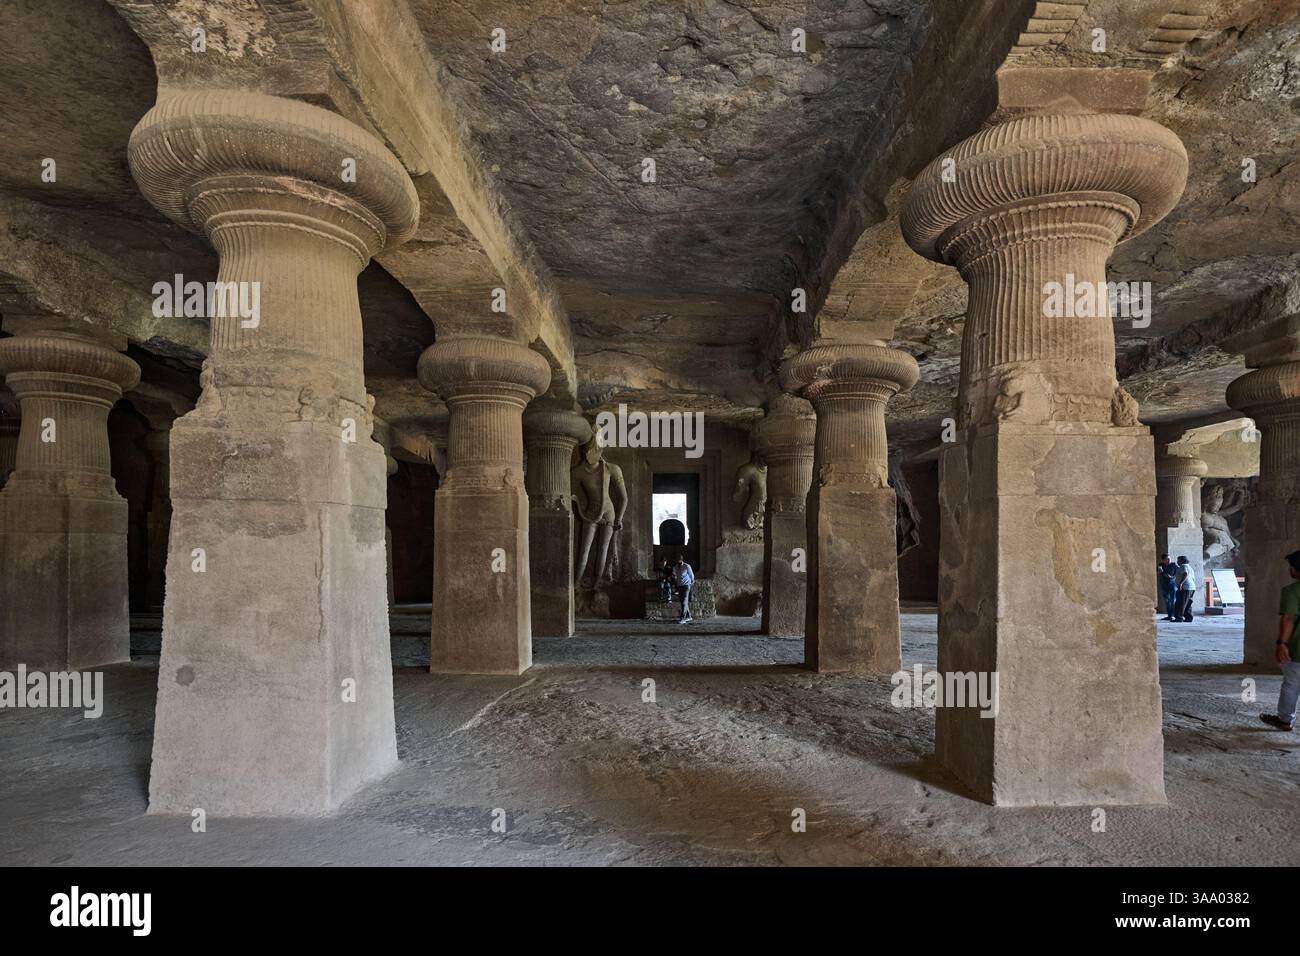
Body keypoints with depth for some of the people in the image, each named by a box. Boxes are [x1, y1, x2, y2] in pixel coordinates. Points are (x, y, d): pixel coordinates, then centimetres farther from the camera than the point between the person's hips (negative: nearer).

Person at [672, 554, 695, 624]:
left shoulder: (686, 566, -10)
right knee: (683, 602, 9)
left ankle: (682, 619, -16)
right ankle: (689, 616, 20)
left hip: (686, 585, -6)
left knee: (684, 602, -12)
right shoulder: (675, 567, 4)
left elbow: (692, 575, 3)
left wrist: (692, 582, 15)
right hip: (679, 586, 6)